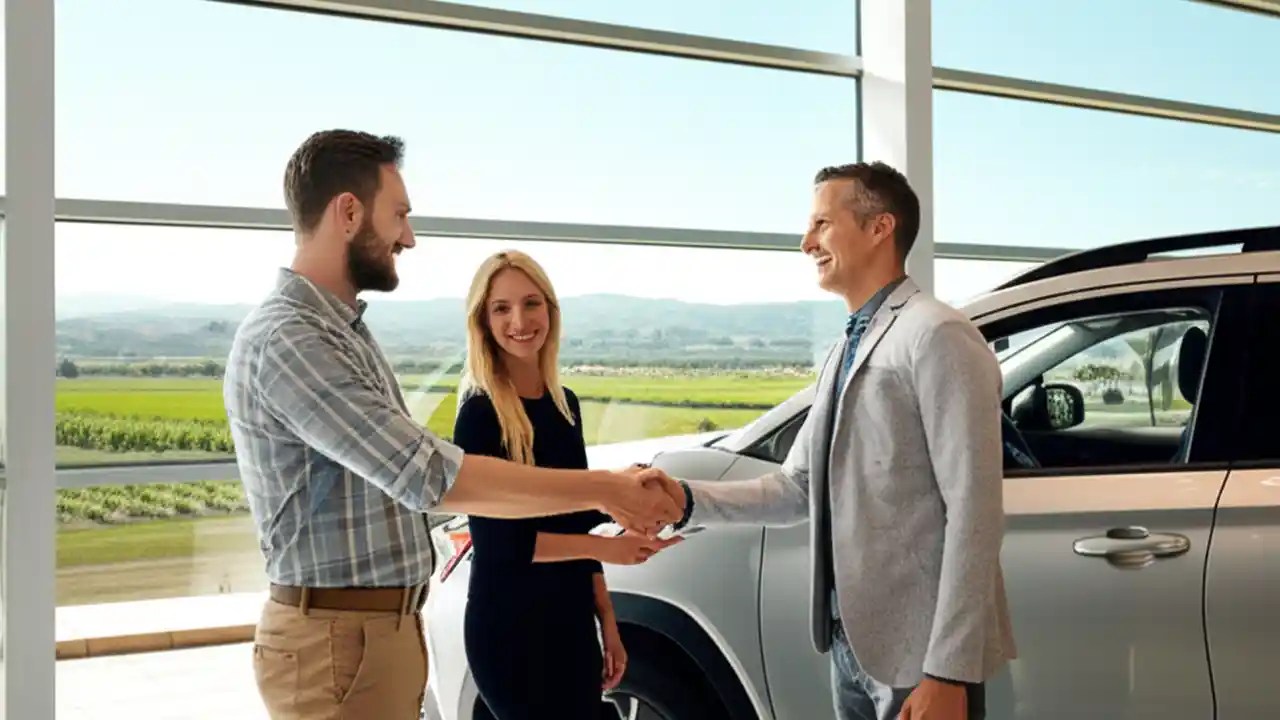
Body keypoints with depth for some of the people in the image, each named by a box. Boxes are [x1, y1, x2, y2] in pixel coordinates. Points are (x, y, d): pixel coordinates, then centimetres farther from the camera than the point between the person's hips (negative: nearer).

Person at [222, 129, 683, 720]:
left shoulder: (341, 332, 13)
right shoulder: (286, 340, -20)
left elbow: (417, 475, 12)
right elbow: (431, 476, -26)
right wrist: (601, 489, -20)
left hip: (386, 627, 9)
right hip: (339, 640, -9)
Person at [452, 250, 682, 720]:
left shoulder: (566, 405, 8)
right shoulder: (480, 414, -12)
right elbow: (498, 540, -16)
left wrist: (607, 621, 12)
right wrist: (608, 547, -17)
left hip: (572, 622, 6)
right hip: (507, 627, -6)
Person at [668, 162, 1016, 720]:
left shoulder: (937, 337, -12)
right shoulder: (844, 353, 15)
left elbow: (974, 512, -18)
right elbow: (798, 489, 13)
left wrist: (948, 672, -21)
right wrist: (688, 499, -2)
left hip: (919, 650, -8)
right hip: (852, 642, 8)